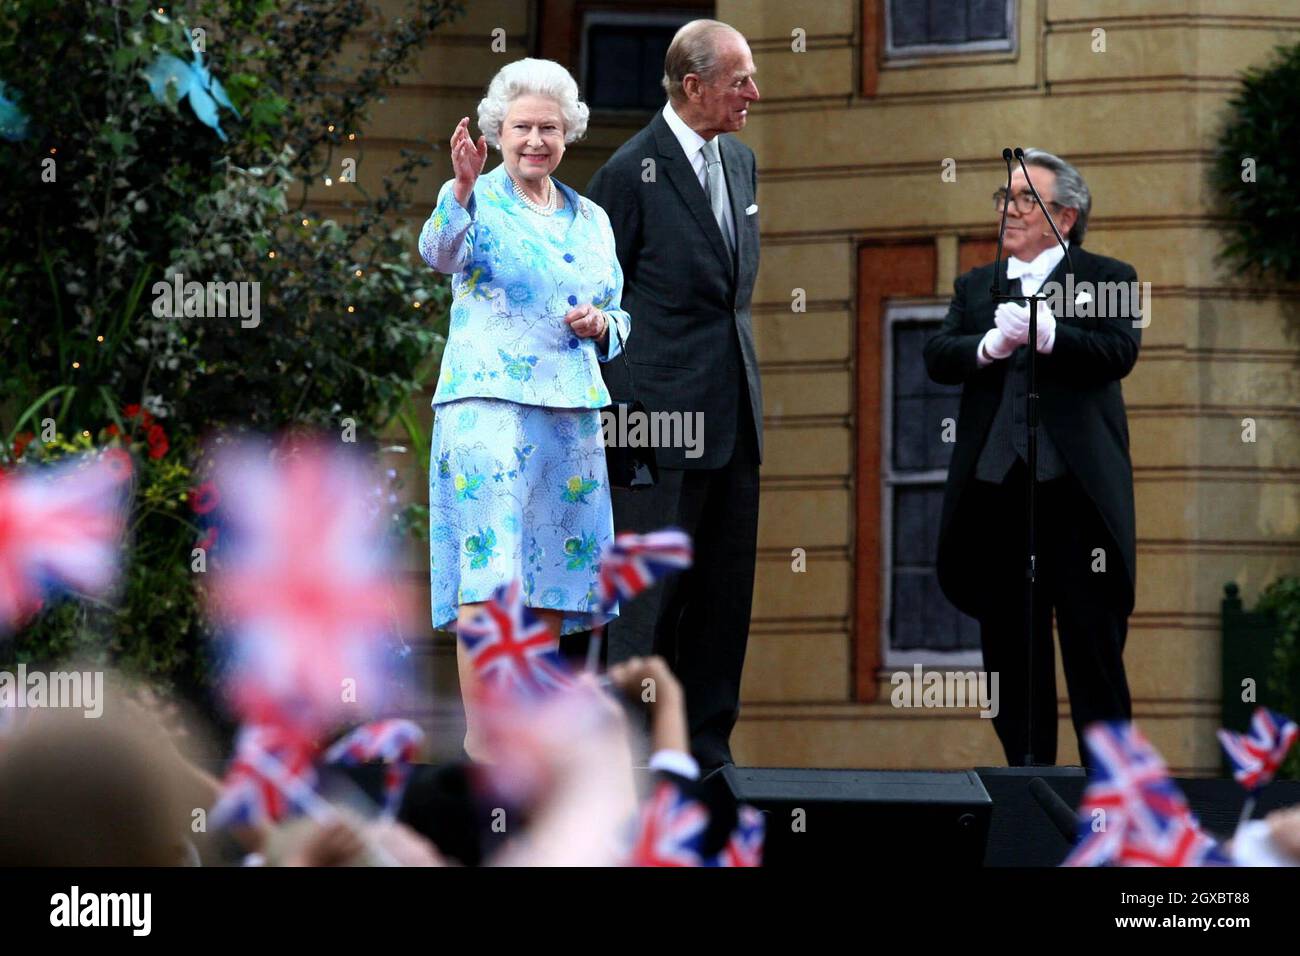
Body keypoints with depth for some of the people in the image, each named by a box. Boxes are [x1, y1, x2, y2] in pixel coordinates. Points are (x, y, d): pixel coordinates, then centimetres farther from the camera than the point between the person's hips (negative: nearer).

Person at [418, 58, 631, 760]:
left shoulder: (591, 221, 18)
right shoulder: (477, 203, 0)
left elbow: (619, 320, 25)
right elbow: (439, 252, -22)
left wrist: (600, 324, 1)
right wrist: (461, 190, -40)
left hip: (573, 410, 6)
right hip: (488, 402, -6)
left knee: (553, 575, 4)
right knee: (487, 572, -14)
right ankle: (479, 733, -16)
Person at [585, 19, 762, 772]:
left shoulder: (740, 162, 13)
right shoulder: (632, 172, -10)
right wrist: (611, 405, -6)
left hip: (734, 413, 8)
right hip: (663, 415, -8)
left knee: (725, 591, 9)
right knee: (651, 590, -5)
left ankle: (708, 751, 14)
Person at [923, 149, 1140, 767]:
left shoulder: (1107, 279, 7)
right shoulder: (976, 286, 18)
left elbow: (1119, 353, -9)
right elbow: (938, 358, 4)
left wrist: (1045, 333, -20)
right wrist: (992, 344, -15)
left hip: (1076, 490, -4)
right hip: (995, 486, 4)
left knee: (1093, 647, -2)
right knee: (1010, 650, 7)